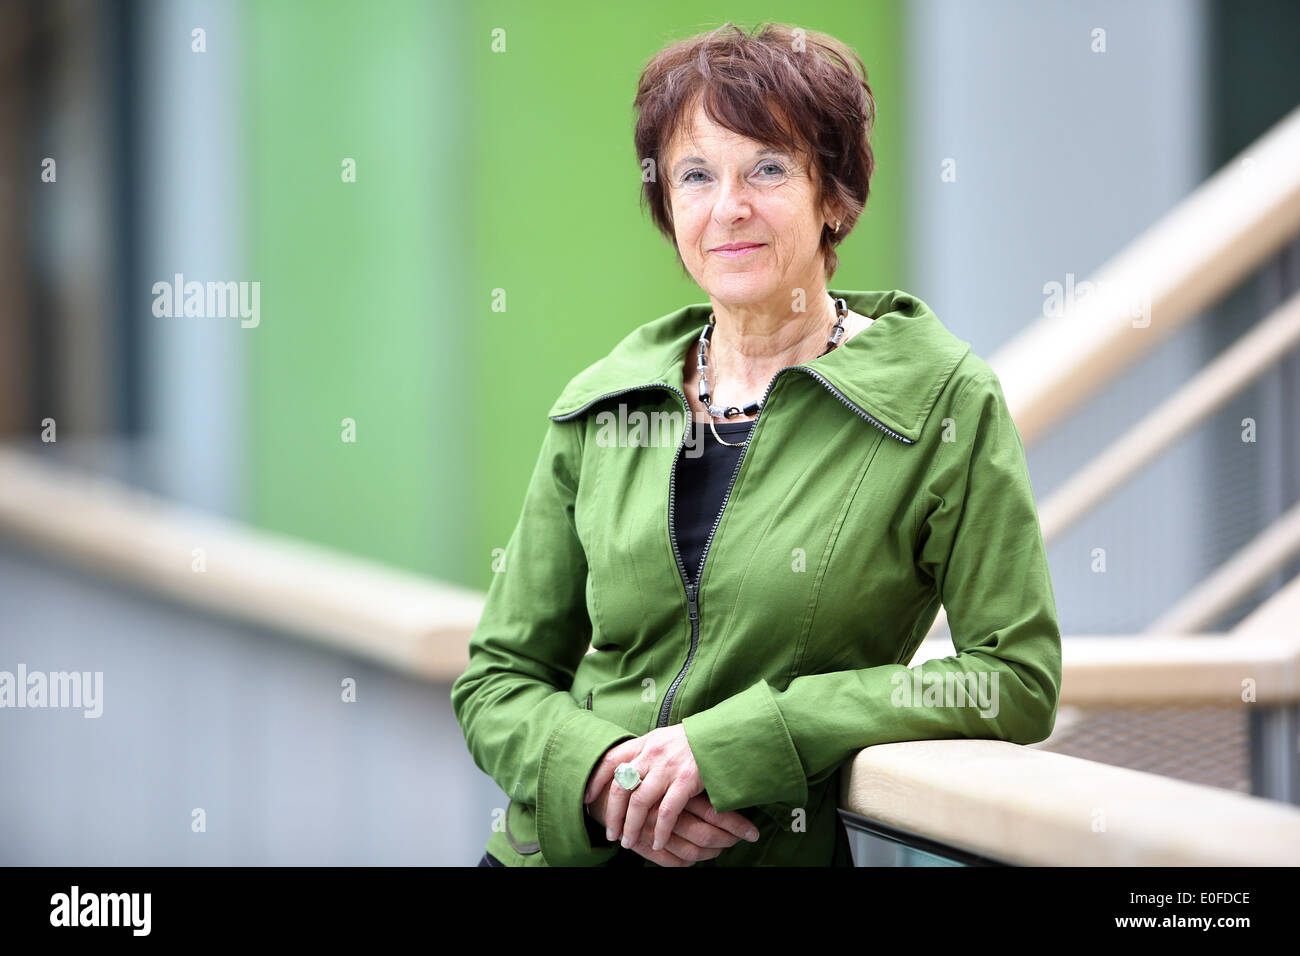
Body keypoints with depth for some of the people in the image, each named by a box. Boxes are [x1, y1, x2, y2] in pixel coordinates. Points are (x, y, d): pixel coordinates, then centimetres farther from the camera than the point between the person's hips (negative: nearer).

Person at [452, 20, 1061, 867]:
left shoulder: (940, 396, 0)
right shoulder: (598, 408, 8)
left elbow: (1017, 682, -5)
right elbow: (497, 677, 12)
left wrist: (732, 741, -12)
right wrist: (597, 769, -10)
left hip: (775, 848, -1)